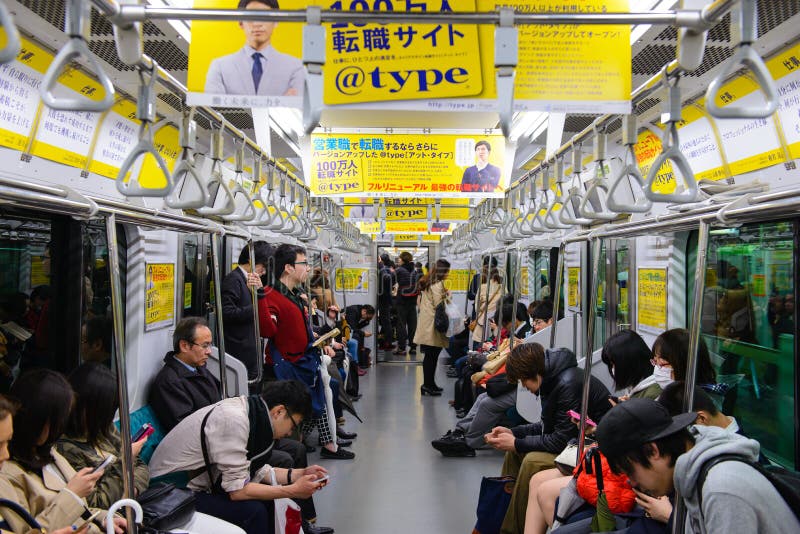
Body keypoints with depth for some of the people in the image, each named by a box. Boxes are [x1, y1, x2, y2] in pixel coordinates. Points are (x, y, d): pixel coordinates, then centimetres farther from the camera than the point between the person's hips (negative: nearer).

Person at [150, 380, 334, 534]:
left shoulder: (249, 410, 0)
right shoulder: (234, 419, -27)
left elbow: (257, 470, 10)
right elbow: (237, 490, -25)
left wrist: (299, 474, 4)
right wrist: (292, 491, -19)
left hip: (196, 484, 9)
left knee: (265, 497, 3)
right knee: (253, 511, -19)